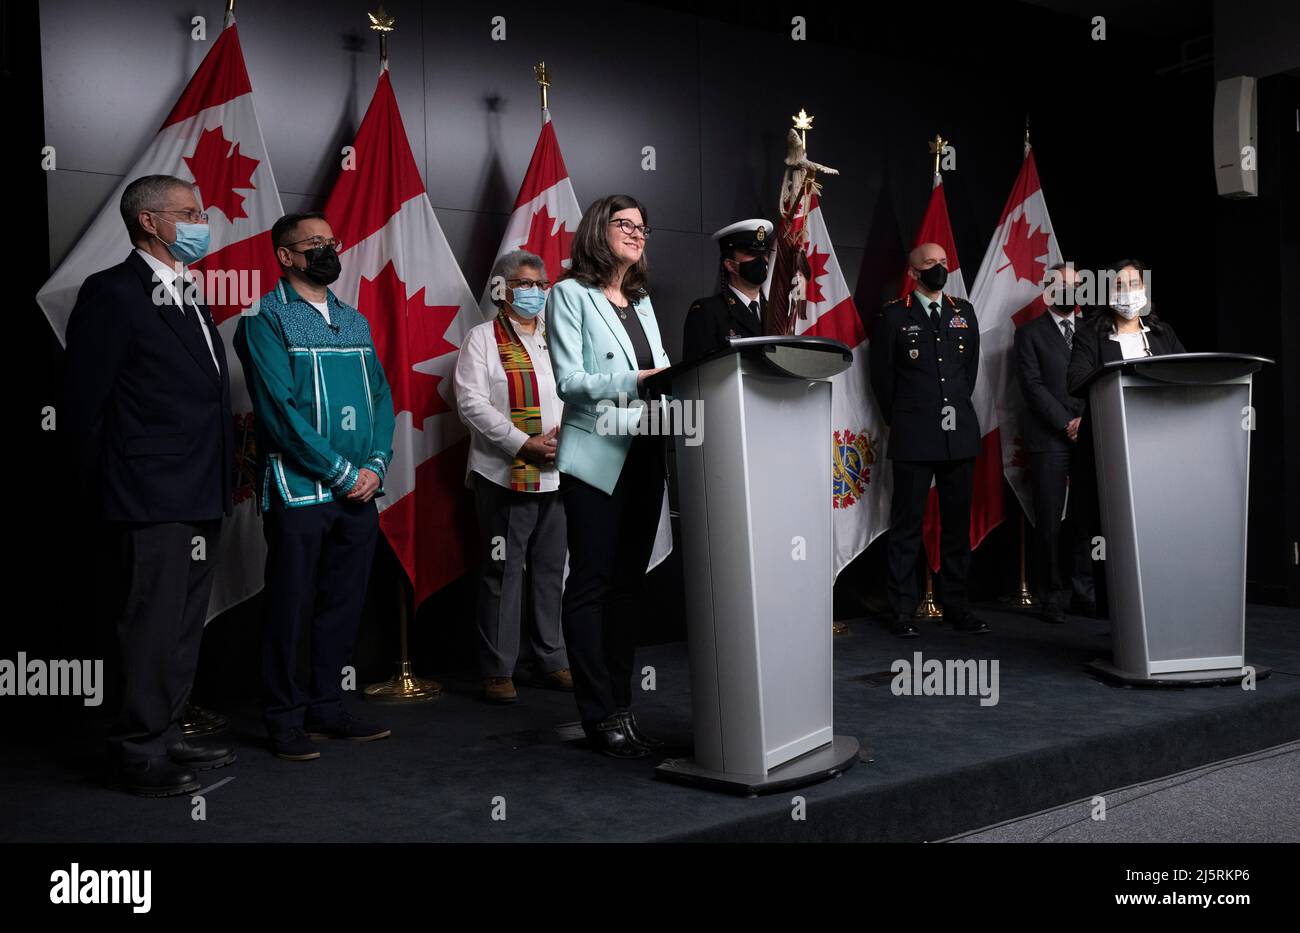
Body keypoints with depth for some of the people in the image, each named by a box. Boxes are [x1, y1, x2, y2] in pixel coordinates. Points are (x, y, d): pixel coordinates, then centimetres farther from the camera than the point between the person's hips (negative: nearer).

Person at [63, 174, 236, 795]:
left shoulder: (187, 298, 17)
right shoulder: (112, 293, -10)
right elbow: (85, 401, -11)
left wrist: (217, 485, 14)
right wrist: (102, 484, -7)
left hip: (198, 498, 9)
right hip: (153, 499, -9)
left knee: (184, 626, 15)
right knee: (154, 625, -2)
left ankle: (166, 738, 28)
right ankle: (139, 757, 11)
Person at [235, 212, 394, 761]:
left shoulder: (354, 321, 16)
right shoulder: (267, 319, -4)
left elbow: (381, 397, 13)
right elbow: (279, 410, -13)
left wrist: (376, 466, -3)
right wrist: (343, 473, -14)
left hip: (360, 490, 6)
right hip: (299, 490, -6)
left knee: (344, 605, 11)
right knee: (290, 607, 2)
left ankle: (327, 708, 23)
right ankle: (286, 719, 13)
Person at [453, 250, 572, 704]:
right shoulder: (481, 339, 3)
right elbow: (472, 403, -7)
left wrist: (565, 432, -7)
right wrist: (524, 444, -15)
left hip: (556, 473, 4)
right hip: (504, 474, -4)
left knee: (552, 570, 9)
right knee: (503, 572, -2)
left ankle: (553, 660, 19)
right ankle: (497, 670, 6)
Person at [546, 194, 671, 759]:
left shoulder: (643, 303, 20)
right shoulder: (571, 295, 0)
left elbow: (661, 375, 15)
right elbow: (570, 381, -11)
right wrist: (638, 379, -20)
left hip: (645, 457, 7)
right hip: (597, 458, -7)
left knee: (629, 584, 9)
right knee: (591, 585, -2)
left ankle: (622, 706, 17)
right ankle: (600, 717, 4)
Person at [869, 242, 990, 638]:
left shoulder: (963, 312, 14)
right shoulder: (894, 315, 1)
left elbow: (971, 366, 20)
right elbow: (882, 375, 4)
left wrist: (958, 408, 15)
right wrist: (901, 420, 7)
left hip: (959, 434, 4)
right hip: (913, 437, -4)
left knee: (957, 522, 7)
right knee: (907, 524, -1)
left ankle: (956, 605, 16)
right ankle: (903, 612, 4)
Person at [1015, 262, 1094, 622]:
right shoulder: (1030, 333, 6)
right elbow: (1033, 385, -3)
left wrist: (1087, 419, -5)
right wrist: (1066, 424, -10)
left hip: (1090, 435, 3)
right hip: (1049, 440, -3)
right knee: (1050, 521, -1)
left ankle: (1085, 591, 8)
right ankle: (1052, 597, 5)